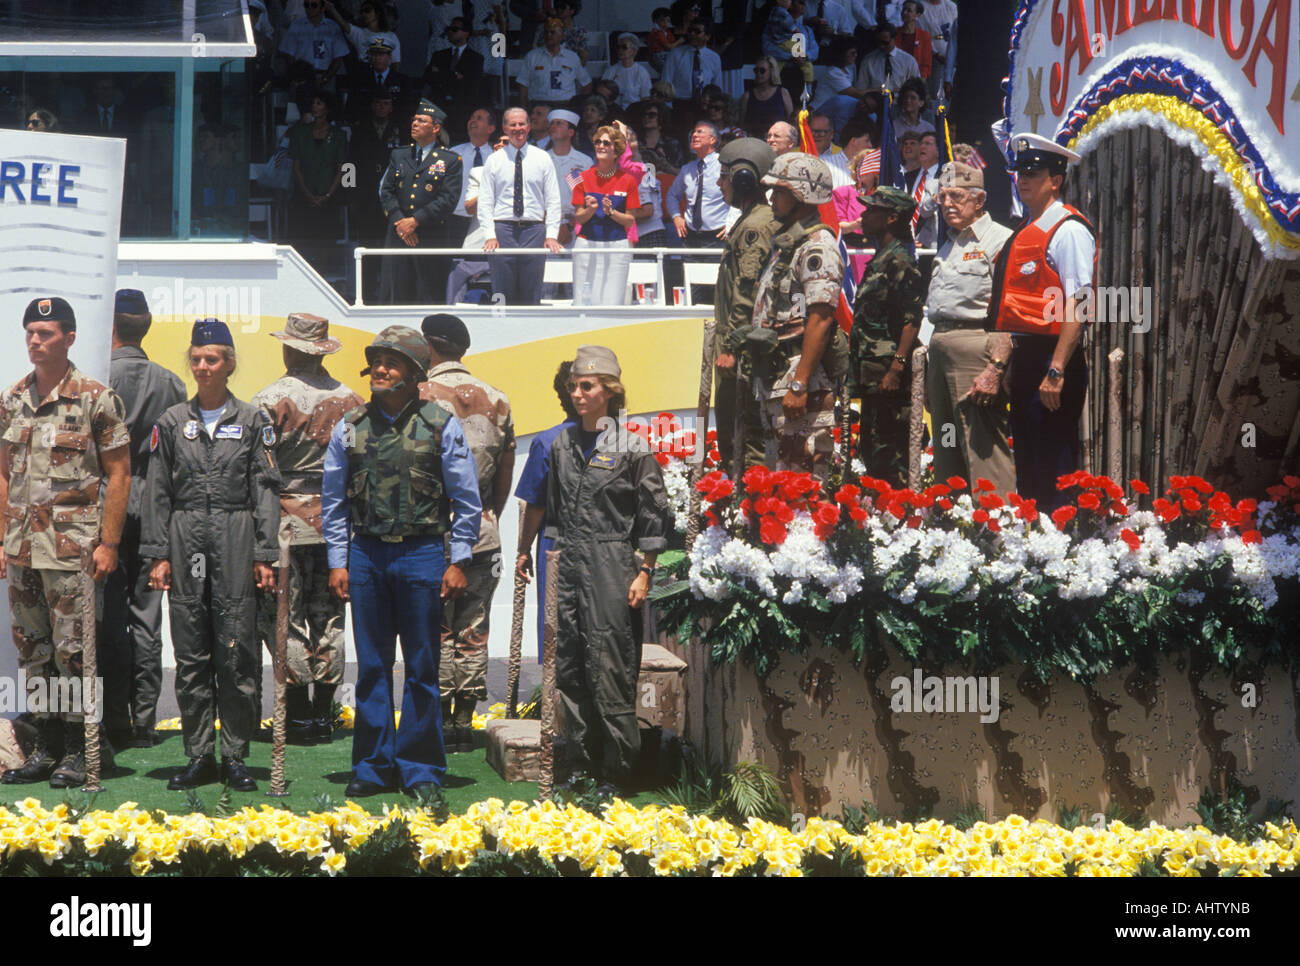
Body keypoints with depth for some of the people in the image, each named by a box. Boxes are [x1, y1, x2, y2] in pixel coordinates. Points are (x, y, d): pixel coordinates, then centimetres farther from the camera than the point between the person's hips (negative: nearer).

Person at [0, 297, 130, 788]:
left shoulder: (96, 398, -6)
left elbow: (118, 473, -5)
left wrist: (108, 543, -10)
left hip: (73, 545, -6)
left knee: (72, 650, -4)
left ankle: (78, 752, 5)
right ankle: (47, 746, 19)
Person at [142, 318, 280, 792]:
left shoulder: (252, 421, 5)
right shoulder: (172, 423, 9)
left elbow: (266, 490, 2)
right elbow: (157, 492, 8)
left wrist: (264, 555, -4)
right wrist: (158, 554, 1)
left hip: (236, 543, -2)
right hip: (185, 539, 2)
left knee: (237, 654, -3)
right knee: (191, 655, 3)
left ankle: (235, 756, 4)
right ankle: (198, 756, 10)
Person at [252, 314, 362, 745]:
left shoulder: (270, 401, -8)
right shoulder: (350, 401, 5)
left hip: (287, 524, -4)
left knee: (282, 619, 1)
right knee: (329, 621, 9)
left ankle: (299, 714, -3)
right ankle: (324, 714, 12)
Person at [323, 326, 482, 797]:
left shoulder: (440, 426, 0)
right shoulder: (350, 428, 7)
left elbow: (467, 501, 3)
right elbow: (333, 501, 13)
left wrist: (458, 562, -1)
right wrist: (337, 562, 7)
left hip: (421, 553, -2)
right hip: (366, 553, 2)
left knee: (422, 666, 1)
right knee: (372, 666, 6)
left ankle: (420, 769, 9)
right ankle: (373, 766, 14)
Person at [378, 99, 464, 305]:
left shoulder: (450, 160, 2)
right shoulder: (399, 156, 15)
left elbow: (449, 199, -7)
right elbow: (386, 192, 10)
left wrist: (416, 221, -13)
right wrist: (399, 222, -7)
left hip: (431, 239, -3)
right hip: (398, 237, 3)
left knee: (430, 300, -3)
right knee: (397, 297, 1)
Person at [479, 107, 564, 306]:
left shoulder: (542, 159, 8)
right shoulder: (494, 161, 7)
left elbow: (553, 200, 7)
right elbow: (485, 202, 5)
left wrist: (552, 235, -3)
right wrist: (490, 235, -6)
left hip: (534, 230, 0)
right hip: (503, 229, 0)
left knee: (532, 295, 0)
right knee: (503, 295, -2)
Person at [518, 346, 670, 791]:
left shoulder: (632, 444, -3)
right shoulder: (563, 444, 13)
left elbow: (654, 513, -3)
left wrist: (644, 573, -7)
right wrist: (528, 551, 18)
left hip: (612, 565, -6)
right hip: (568, 566, 6)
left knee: (610, 669, -7)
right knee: (568, 665, 6)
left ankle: (617, 770, -2)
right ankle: (579, 762, 14)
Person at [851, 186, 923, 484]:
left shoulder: (900, 260, -12)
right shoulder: (879, 259, 19)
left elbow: (912, 320, -19)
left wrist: (897, 368, -24)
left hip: (889, 376, -10)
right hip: (872, 376, 10)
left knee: (887, 455, -10)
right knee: (871, 451, 12)